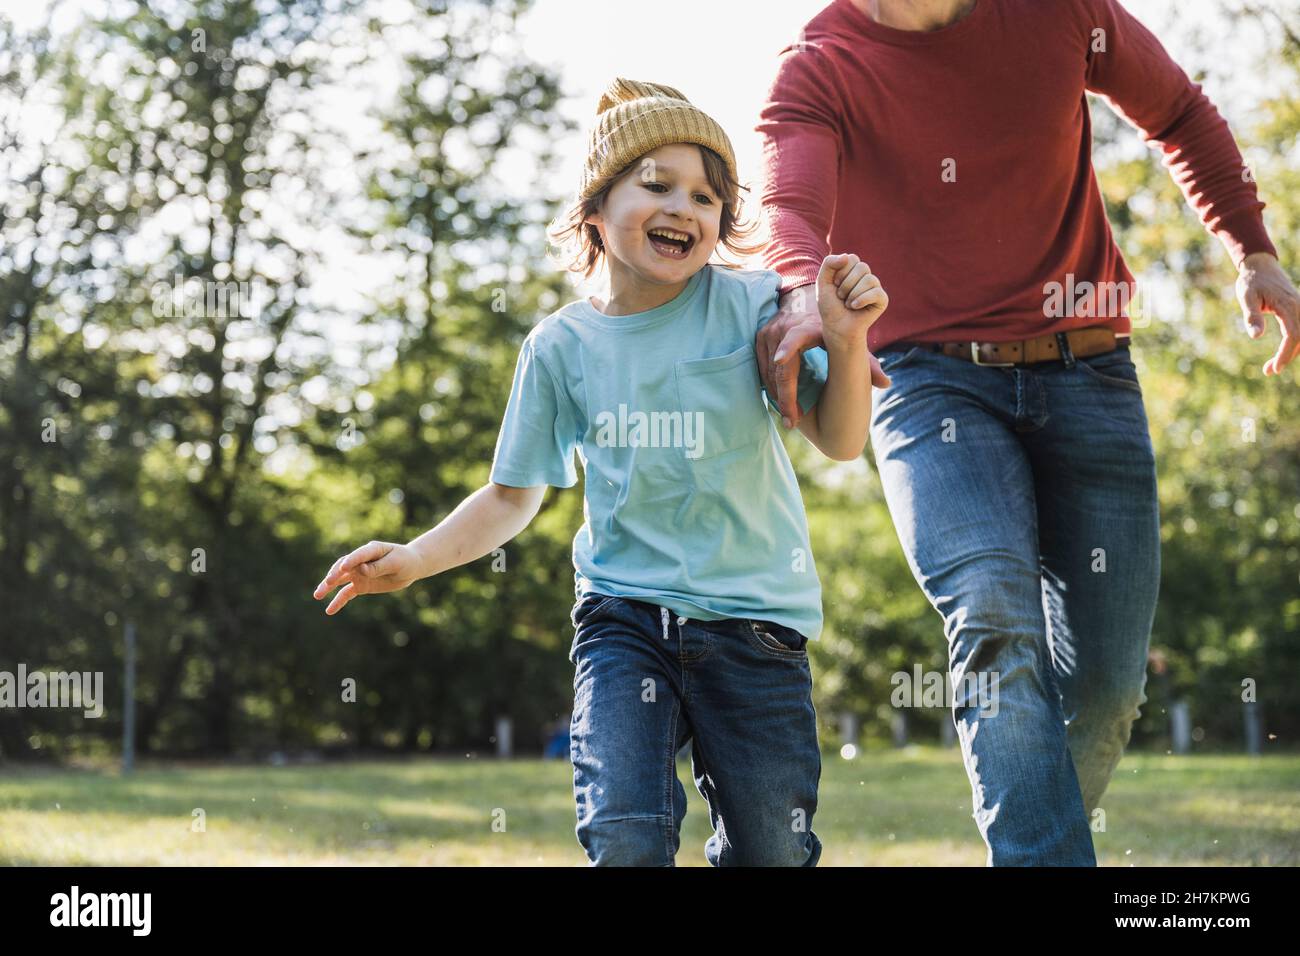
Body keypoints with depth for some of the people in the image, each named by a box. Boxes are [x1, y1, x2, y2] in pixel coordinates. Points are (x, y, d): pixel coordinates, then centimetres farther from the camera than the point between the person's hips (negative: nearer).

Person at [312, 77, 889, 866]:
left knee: (771, 854, 4)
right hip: (623, 615, 0)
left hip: (752, 617, 0)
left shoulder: (748, 306, -3)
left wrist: (846, 343, -22)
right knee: (625, 838, -19)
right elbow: (512, 497, 11)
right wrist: (416, 558, -4)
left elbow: (840, 442, -5)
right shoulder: (562, 348, 1)